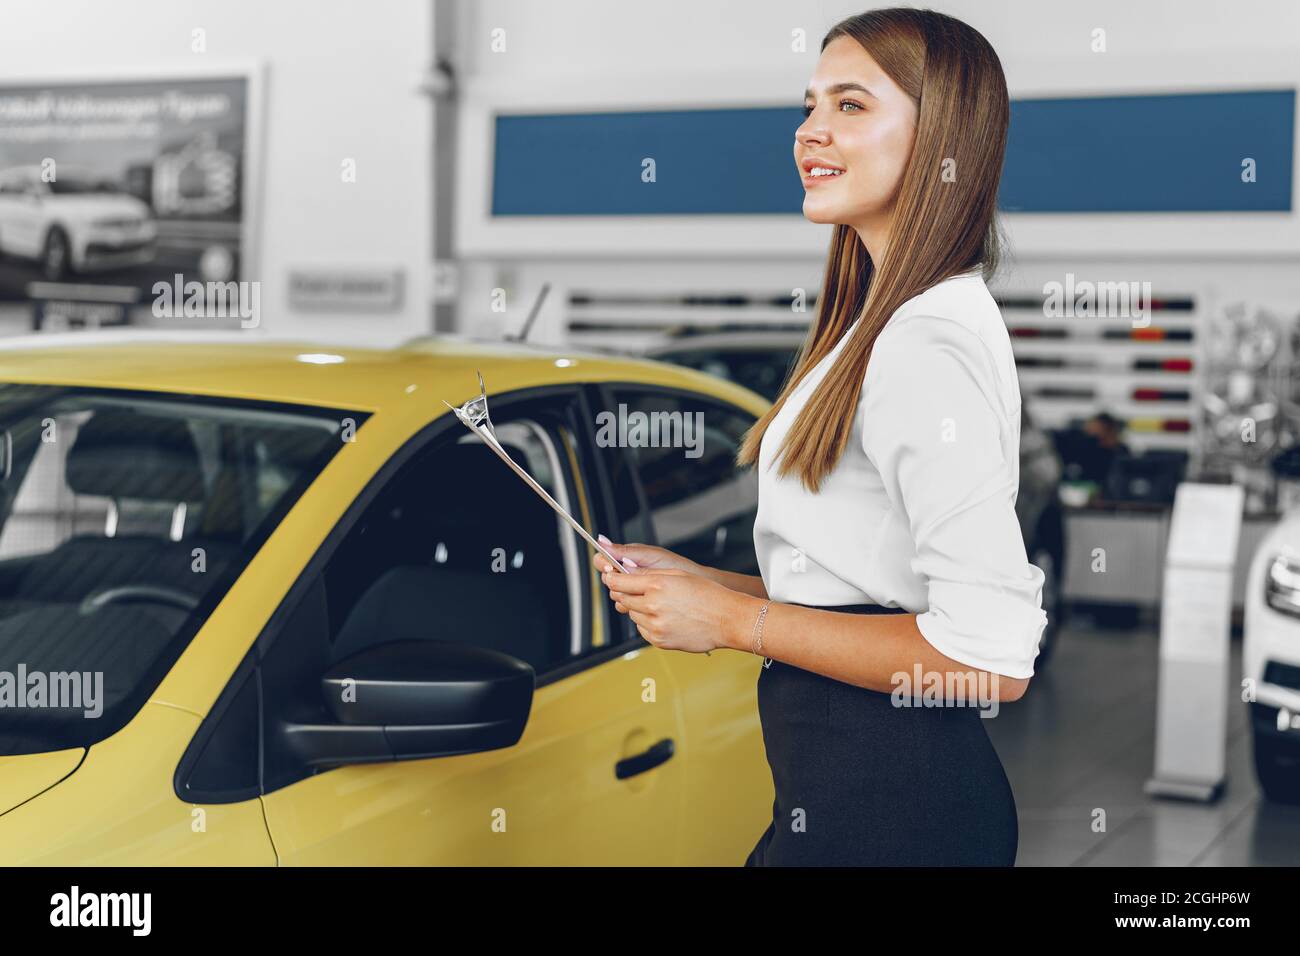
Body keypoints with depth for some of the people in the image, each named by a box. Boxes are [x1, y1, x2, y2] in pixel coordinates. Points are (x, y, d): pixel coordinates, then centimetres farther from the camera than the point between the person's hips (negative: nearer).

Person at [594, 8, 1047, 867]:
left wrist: (738, 621, -16)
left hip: (885, 808, -9)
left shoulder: (928, 351, -18)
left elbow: (991, 657, -23)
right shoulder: (883, 327, 14)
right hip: (843, 786, 9)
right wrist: (695, 583, 8)